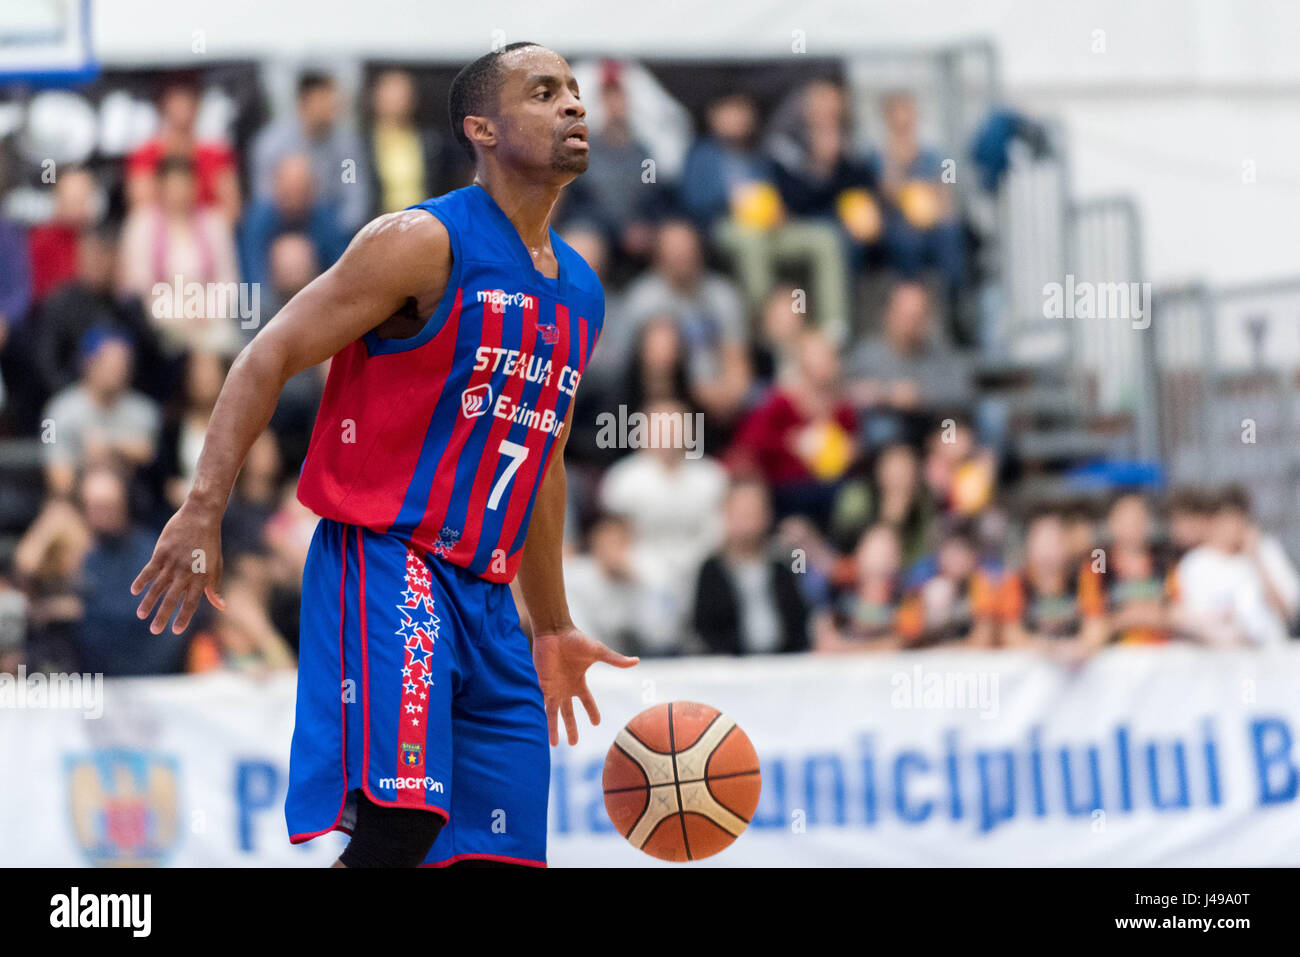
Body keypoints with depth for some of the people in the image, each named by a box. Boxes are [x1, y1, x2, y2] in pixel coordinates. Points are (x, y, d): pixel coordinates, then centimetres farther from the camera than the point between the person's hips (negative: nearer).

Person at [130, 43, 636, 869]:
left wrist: (553, 628, 28)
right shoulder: (426, 244, -8)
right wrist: (203, 513, -19)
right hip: (382, 560, -8)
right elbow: (269, 358, -9)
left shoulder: (580, 296, 16)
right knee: (401, 822, -25)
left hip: (487, 600, 8)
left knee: (500, 852, 4)